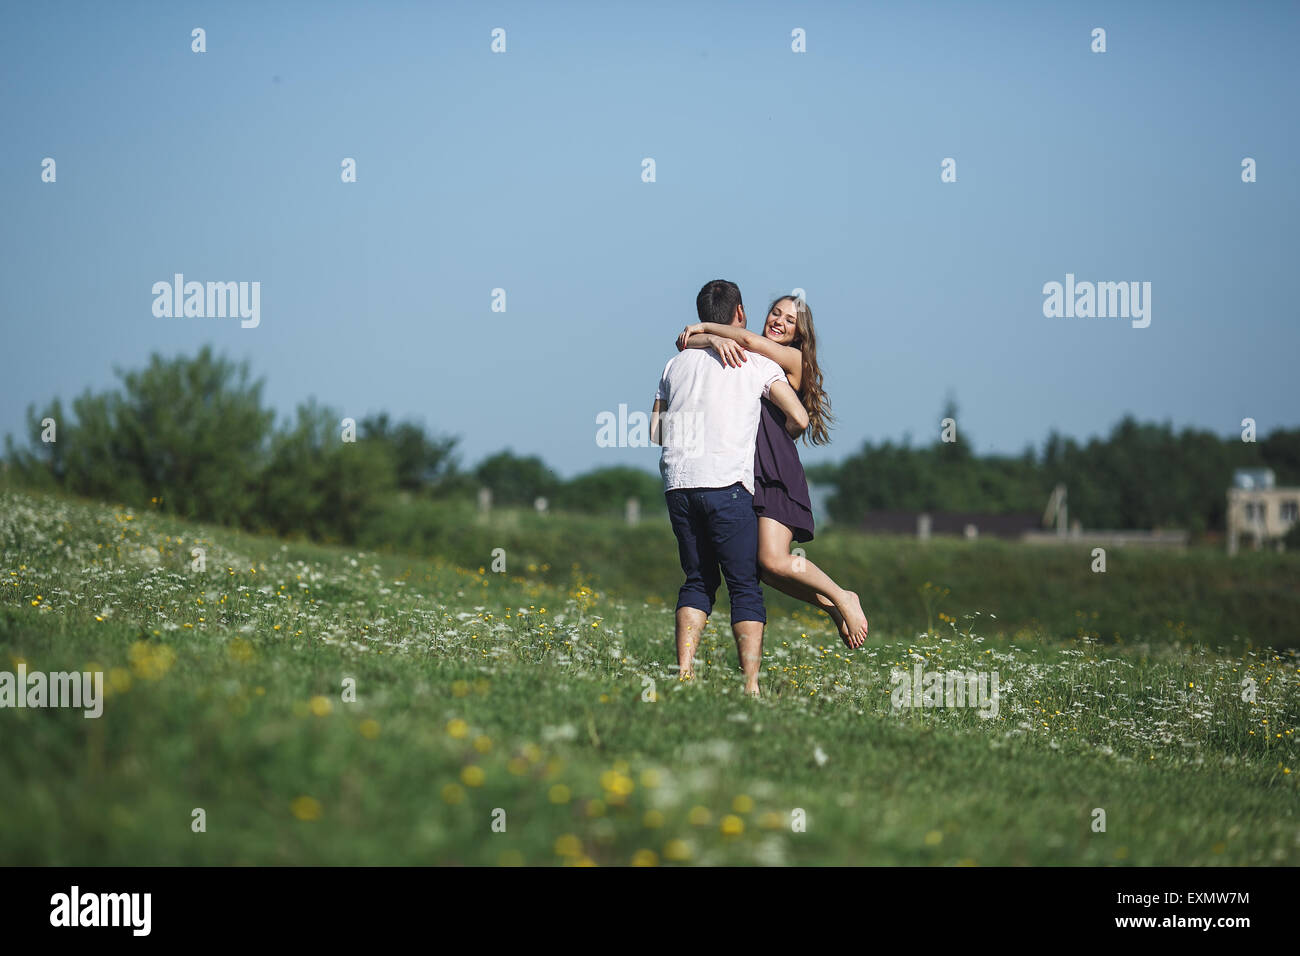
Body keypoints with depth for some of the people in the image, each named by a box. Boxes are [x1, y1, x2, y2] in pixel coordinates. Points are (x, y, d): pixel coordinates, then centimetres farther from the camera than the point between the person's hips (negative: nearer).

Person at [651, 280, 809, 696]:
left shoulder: (676, 364, 18)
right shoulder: (758, 365, 5)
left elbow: (656, 433, 20)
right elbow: (799, 419, -2)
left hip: (678, 484, 4)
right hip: (725, 485, -4)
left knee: (698, 580, 15)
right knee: (745, 586, 0)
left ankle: (684, 673, 2)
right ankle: (751, 686, -9)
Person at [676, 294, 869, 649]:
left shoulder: (794, 359, 3)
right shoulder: (748, 358, 19)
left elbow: (749, 339, -15)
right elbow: (685, 342, 10)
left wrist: (704, 327, -4)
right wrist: (714, 339, -11)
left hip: (777, 473, -6)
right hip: (742, 472, 6)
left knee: (774, 561, -19)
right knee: (763, 570, -3)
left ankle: (842, 599, 1)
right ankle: (831, 607, 15)